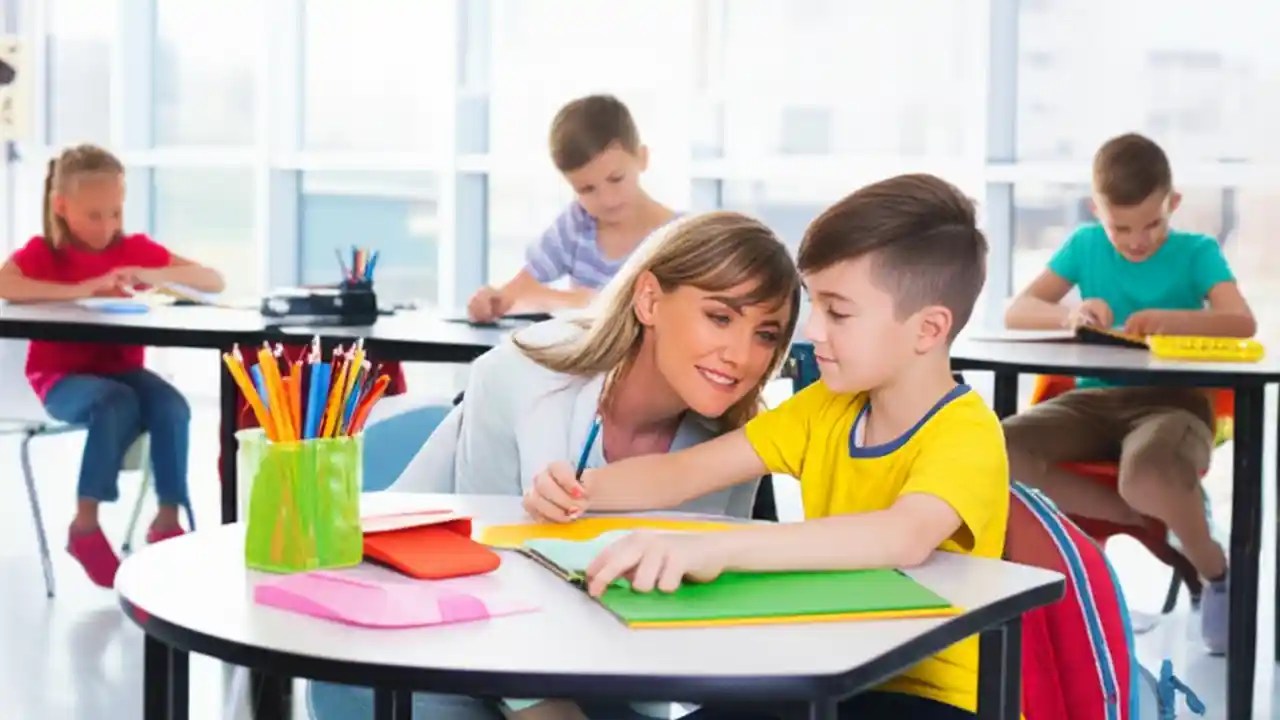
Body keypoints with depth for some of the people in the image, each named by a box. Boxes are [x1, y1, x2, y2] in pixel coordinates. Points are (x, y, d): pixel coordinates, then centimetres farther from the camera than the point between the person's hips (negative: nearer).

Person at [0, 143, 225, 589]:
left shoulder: (135, 248, 5)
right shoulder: (43, 252, -3)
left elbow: (215, 282, 0)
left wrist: (155, 275, -18)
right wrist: (80, 289, -30)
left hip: (122, 369, 3)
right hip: (62, 376, -3)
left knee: (172, 407, -28)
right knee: (118, 405, -34)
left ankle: (168, 520, -18)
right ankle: (86, 525, -23)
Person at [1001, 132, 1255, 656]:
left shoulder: (1196, 252, 1)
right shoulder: (1085, 245, 8)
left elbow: (1242, 323, -16)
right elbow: (1016, 313, 0)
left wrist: (1171, 320, -35)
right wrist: (1070, 315, -21)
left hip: (1170, 400, -4)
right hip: (1095, 399, 4)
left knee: (1146, 476, -40)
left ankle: (1215, 571, -7)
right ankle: (1147, 517, -11)